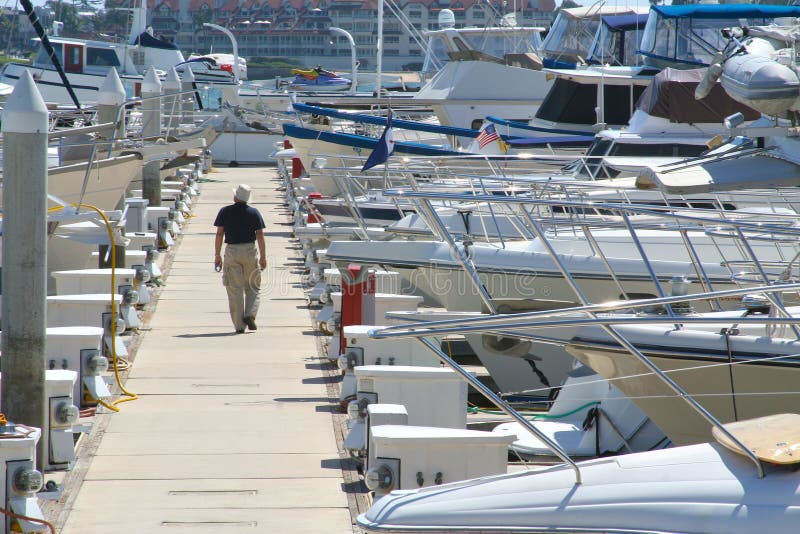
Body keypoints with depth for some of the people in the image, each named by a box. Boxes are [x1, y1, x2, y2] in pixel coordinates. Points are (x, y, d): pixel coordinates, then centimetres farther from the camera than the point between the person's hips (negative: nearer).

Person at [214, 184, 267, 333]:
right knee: (252, 287, 13)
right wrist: (263, 256, 2)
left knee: (235, 289, 2)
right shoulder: (254, 213, 0)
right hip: (249, 250, 0)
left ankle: (239, 325, 0)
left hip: (231, 251, 0)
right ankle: (250, 315, -8)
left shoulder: (225, 212, -1)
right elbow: (260, 235, -3)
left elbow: (219, 234, -2)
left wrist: (217, 255, 3)